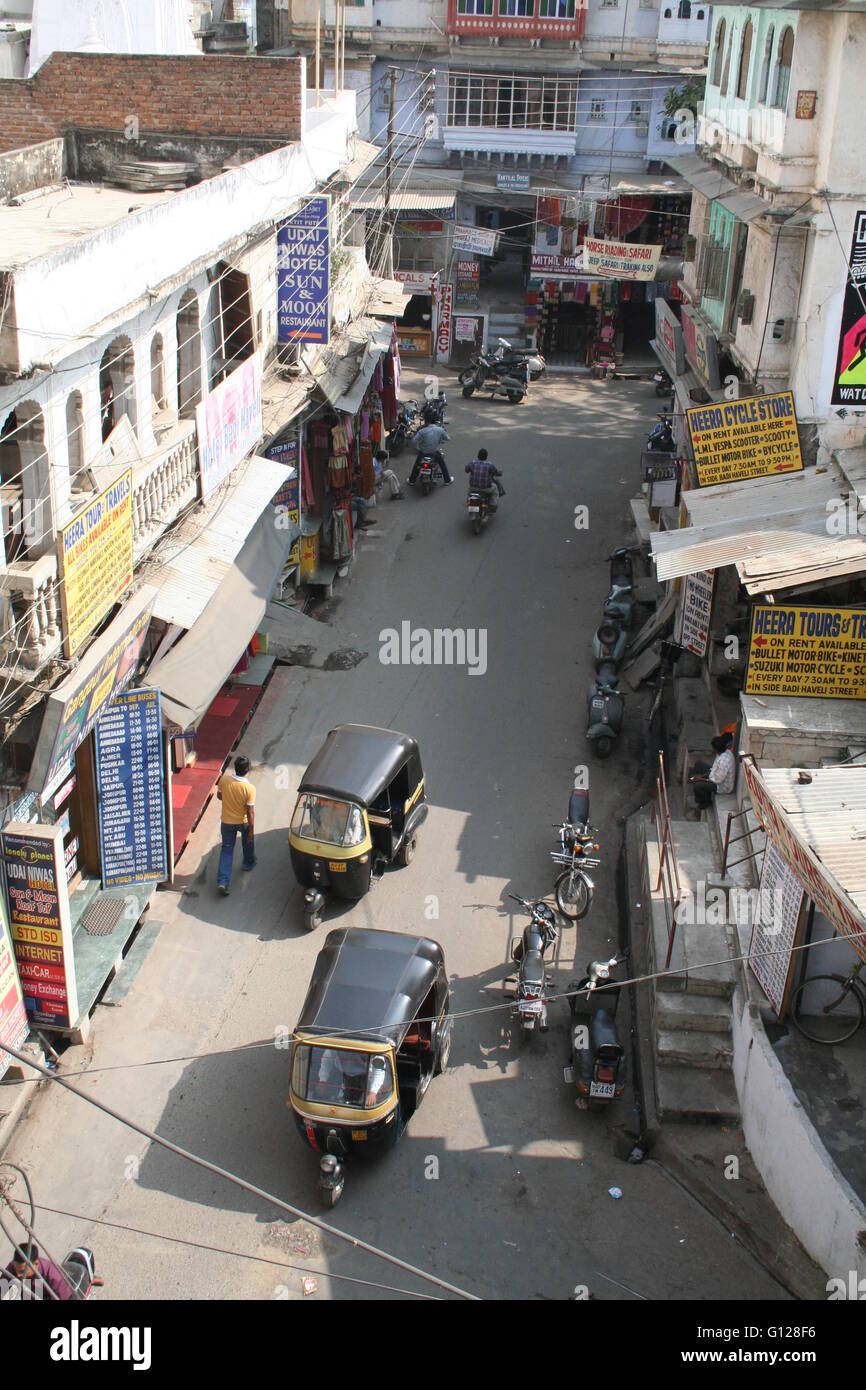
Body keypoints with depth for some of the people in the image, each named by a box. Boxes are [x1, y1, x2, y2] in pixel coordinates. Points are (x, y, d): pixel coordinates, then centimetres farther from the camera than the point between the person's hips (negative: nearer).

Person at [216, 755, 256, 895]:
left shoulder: (224, 779, -20)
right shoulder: (249, 788, -28)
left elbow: (219, 795, -1)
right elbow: (250, 811, -21)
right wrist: (251, 830, -10)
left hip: (227, 821, 2)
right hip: (243, 822, -2)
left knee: (226, 849, 12)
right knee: (248, 841, 30)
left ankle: (222, 881, 3)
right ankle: (249, 864, 52)